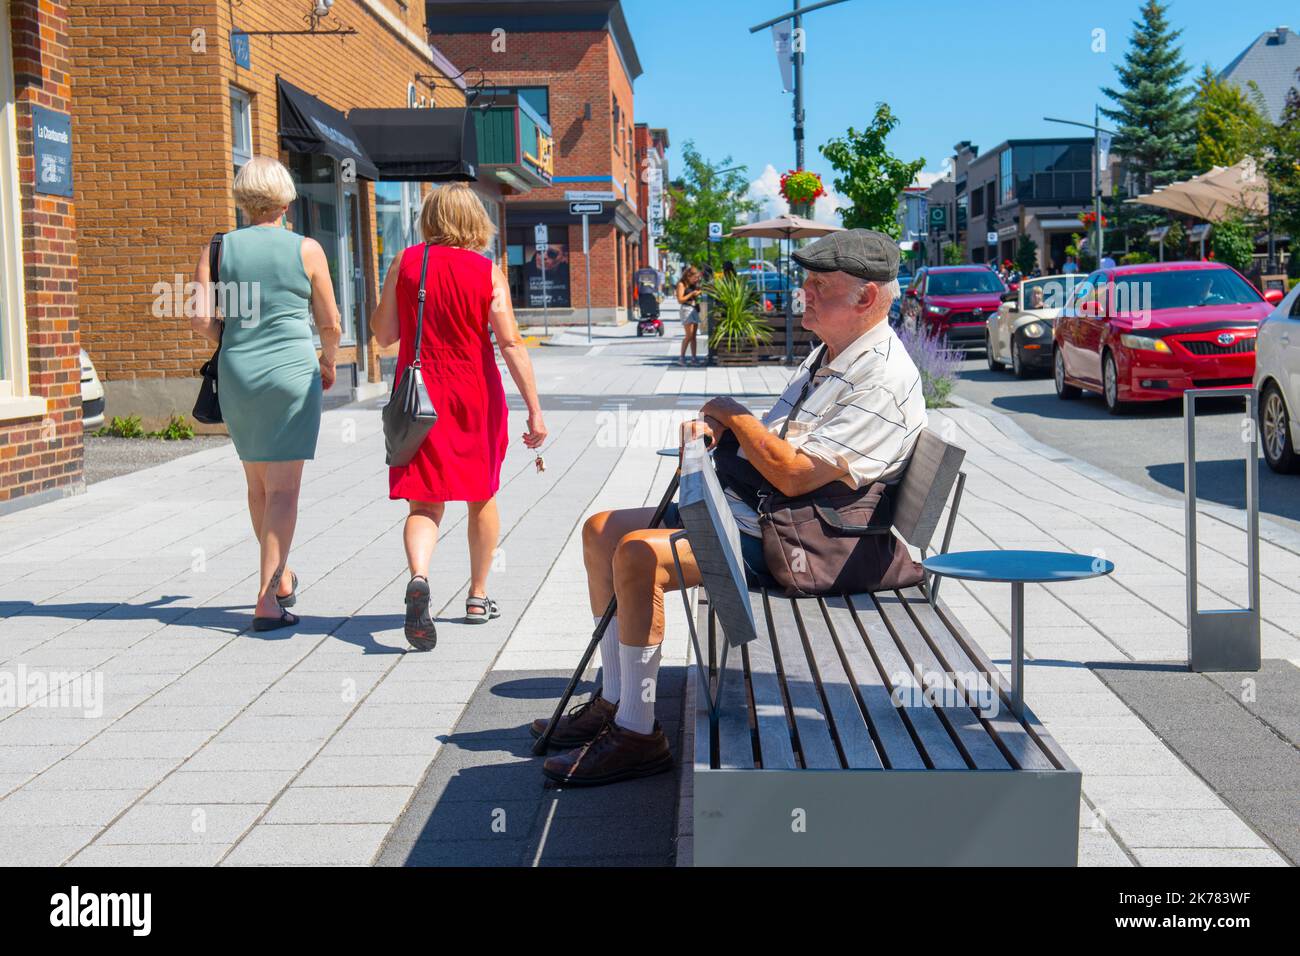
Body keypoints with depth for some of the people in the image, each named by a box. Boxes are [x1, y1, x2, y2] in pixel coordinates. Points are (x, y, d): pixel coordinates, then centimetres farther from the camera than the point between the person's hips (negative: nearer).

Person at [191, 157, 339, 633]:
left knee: (258, 483, 19)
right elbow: (330, 323, 2)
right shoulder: (307, 250, -3)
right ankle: (267, 598, -10)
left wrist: (229, 340, 13)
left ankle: (281, 577, 35)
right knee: (283, 487, -2)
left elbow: (200, 318, -7)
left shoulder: (218, 249, 2)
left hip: (237, 374, 3)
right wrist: (328, 362, 21)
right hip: (293, 371, -3)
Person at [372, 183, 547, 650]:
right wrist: (534, 409, -13)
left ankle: (418, 577, -28)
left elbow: (383, 335, 3)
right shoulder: (487, 271, -6)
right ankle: (478, 597, 27)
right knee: (482, 496, 18)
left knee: (425, 502, 1)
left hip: (418, 395, 0)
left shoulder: (405, 263, -2)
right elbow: (510, 343, -12)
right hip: (475, 394, 0)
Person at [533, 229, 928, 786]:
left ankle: (637, 735, -18)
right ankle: (613, 702, 13)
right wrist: (718, 428, 1)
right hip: (739, 507, 11)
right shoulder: (830, 355, 15)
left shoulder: (884, 382, -19)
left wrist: (733, 414, -12)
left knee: (638, 555, -27)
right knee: (602, 531, 7)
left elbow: (795, 475, -27)